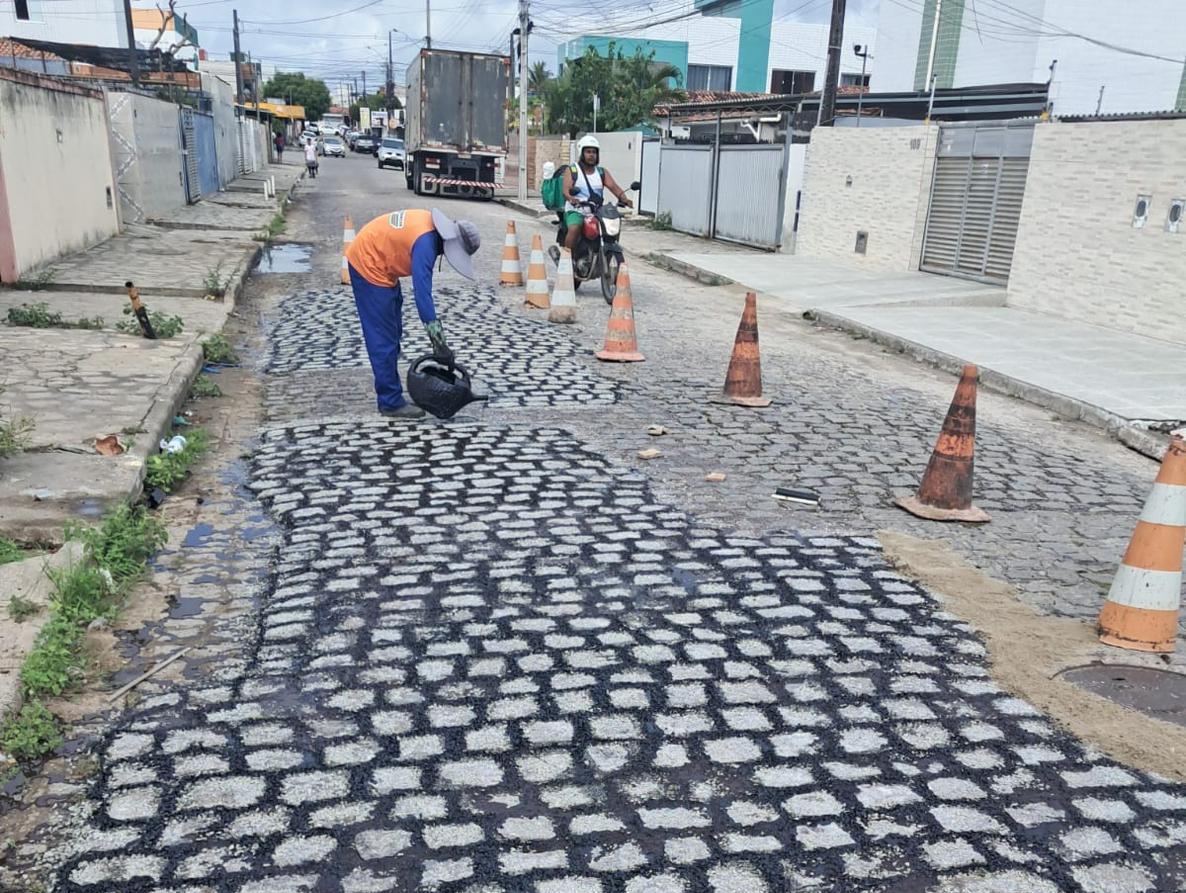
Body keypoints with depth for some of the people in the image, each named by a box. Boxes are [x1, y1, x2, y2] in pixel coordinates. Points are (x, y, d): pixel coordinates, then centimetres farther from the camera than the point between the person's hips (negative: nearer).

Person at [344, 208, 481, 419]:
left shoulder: (430, 223, -3)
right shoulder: (425, 242, -30)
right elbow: (422, 293, -35)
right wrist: (439, 344, -36)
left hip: (376, 261, 10)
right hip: (368, 266, -10)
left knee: (393, 332, 15)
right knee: (384, 339, -7)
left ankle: (389, 391, 23)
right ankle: (391, 402, -1)